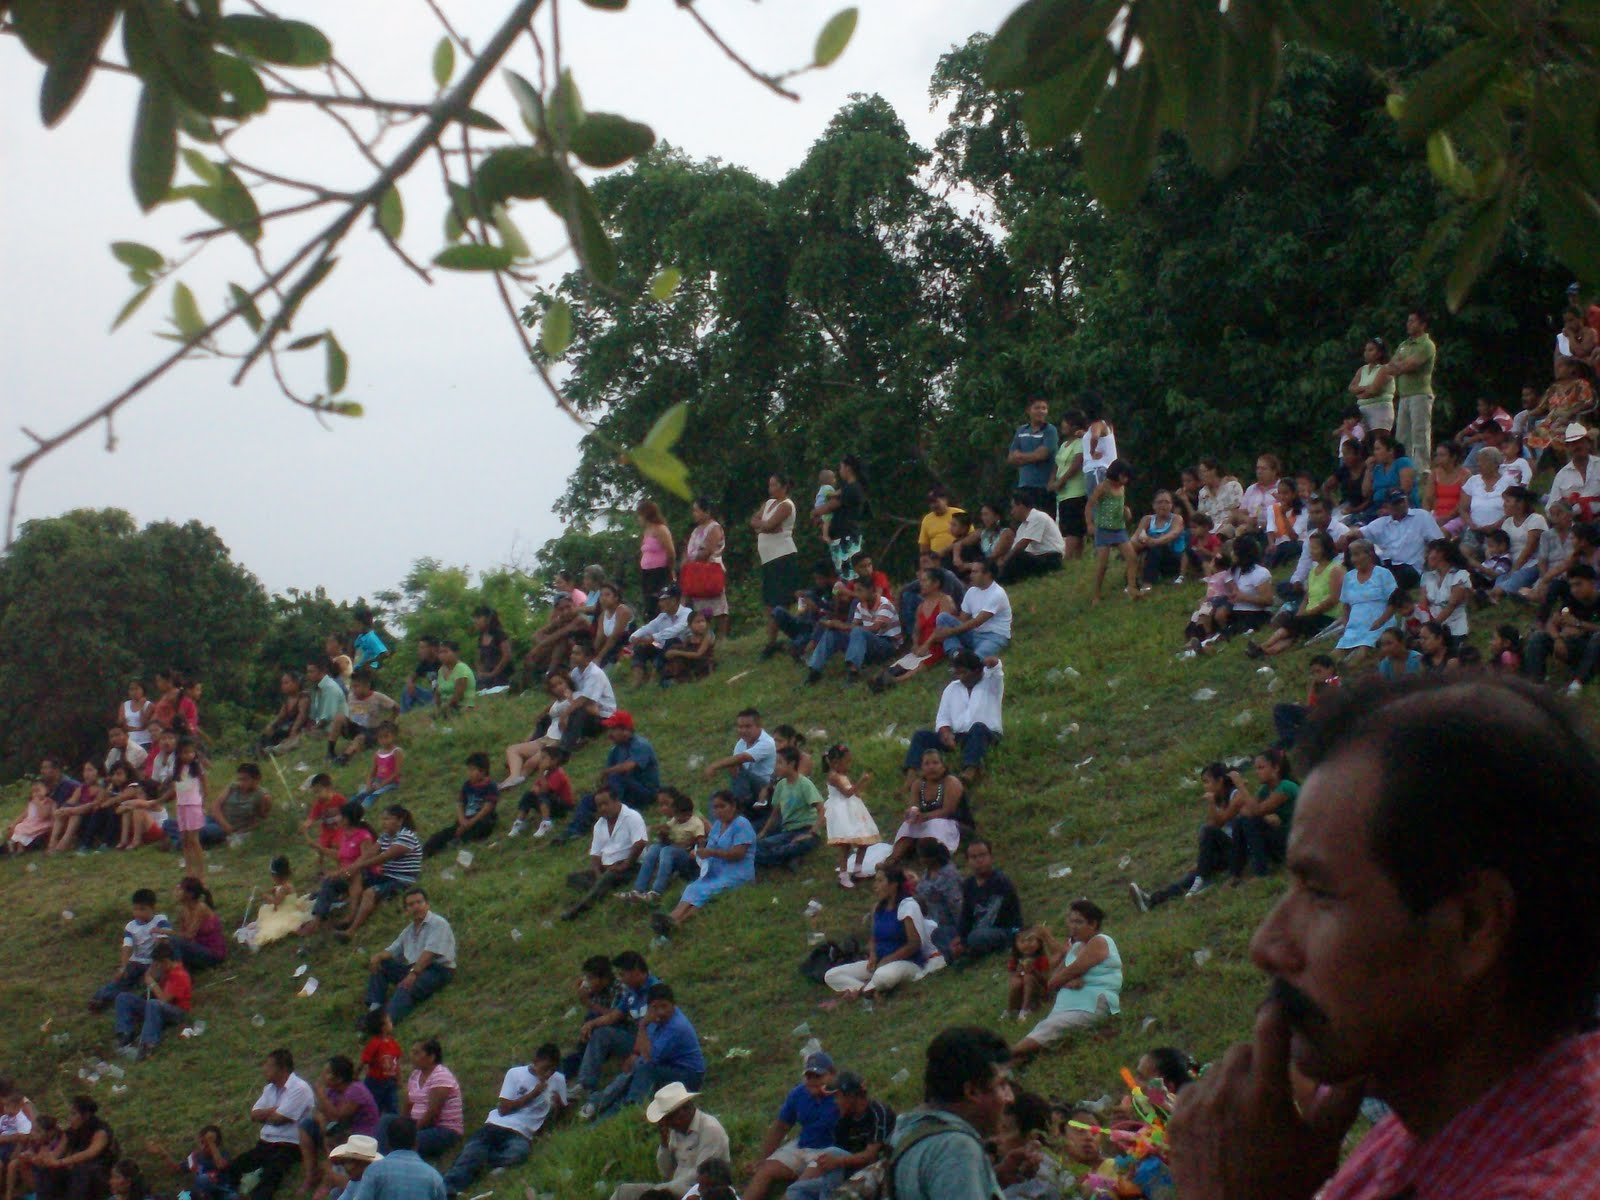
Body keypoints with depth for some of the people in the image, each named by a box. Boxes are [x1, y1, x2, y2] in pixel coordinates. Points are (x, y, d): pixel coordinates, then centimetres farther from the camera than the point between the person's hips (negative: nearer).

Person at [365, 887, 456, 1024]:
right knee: (379, 965, -4)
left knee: (407, 987, -35)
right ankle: (375, 1009, -20)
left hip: (439, 969, -8)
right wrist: (377, 956, -4)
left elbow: (429, 953, -17)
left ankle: (388, 1019, -56)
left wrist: (413, 973, -28)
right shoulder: (409, 930, 22)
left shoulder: (438, 923, -4)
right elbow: (392, 951, 20)